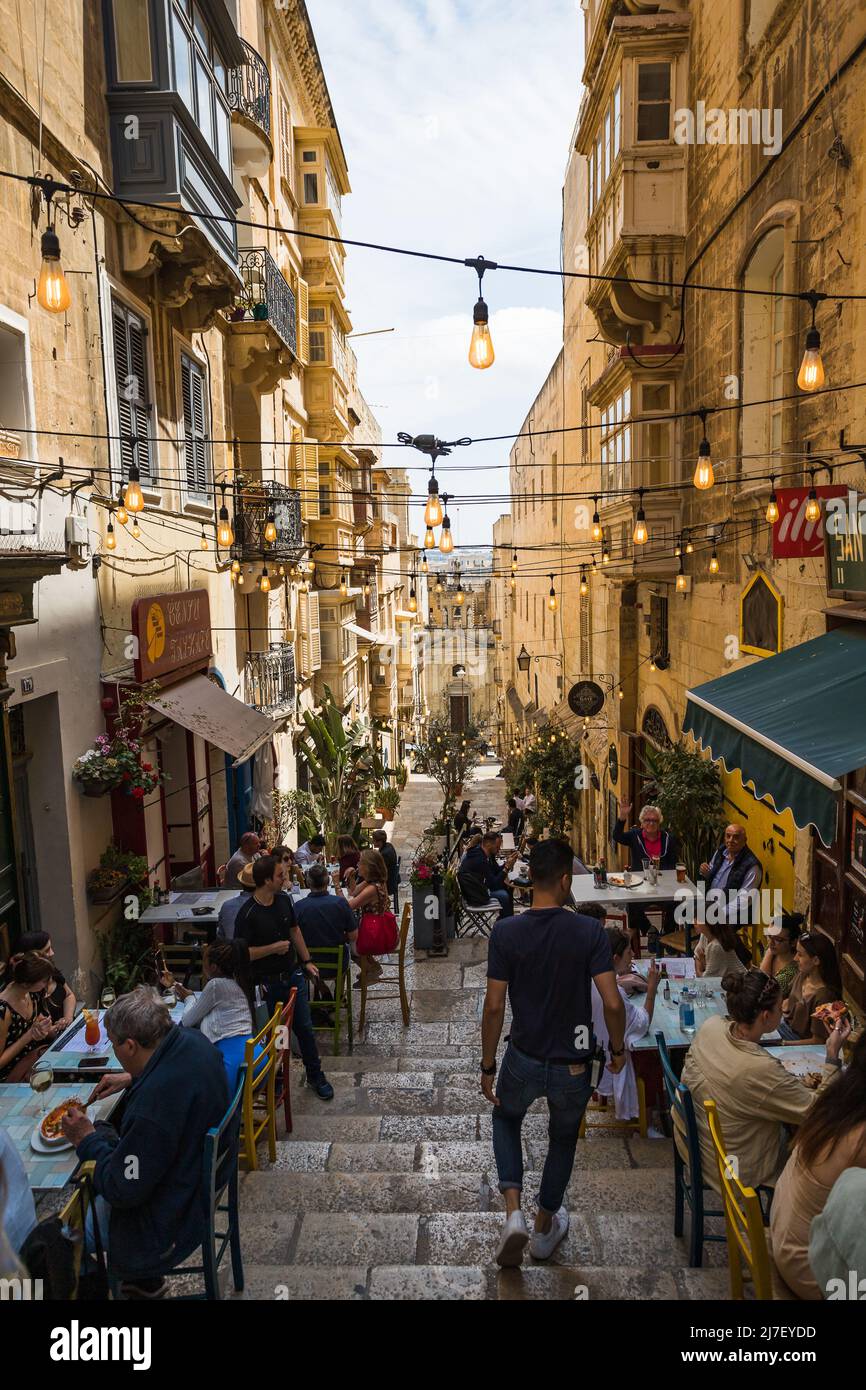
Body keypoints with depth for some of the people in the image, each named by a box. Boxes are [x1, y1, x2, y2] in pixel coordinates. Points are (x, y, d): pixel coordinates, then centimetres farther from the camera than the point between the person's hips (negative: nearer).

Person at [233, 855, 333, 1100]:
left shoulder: (284, 899, -3)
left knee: (305, 1027, 12)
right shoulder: (247, 914, -22)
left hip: (293, 975, 5)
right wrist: (273, 948, -24)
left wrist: (307, 961, 12)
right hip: (268, 983, -5)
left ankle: (315, 1074, 29)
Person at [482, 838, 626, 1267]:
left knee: (506, 1119, 30)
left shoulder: (505, 932, -15)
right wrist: (618, 1048, 1)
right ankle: (545, 1228, 43)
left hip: (524, 1059, 0)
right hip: (573, 1064, 0)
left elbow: (494, 1007, -13)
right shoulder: (590, 932, -17)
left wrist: (488, 1066, -1)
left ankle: (513, 1212, 14)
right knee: (563, 1139, 27)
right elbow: (612, 1004, -18)